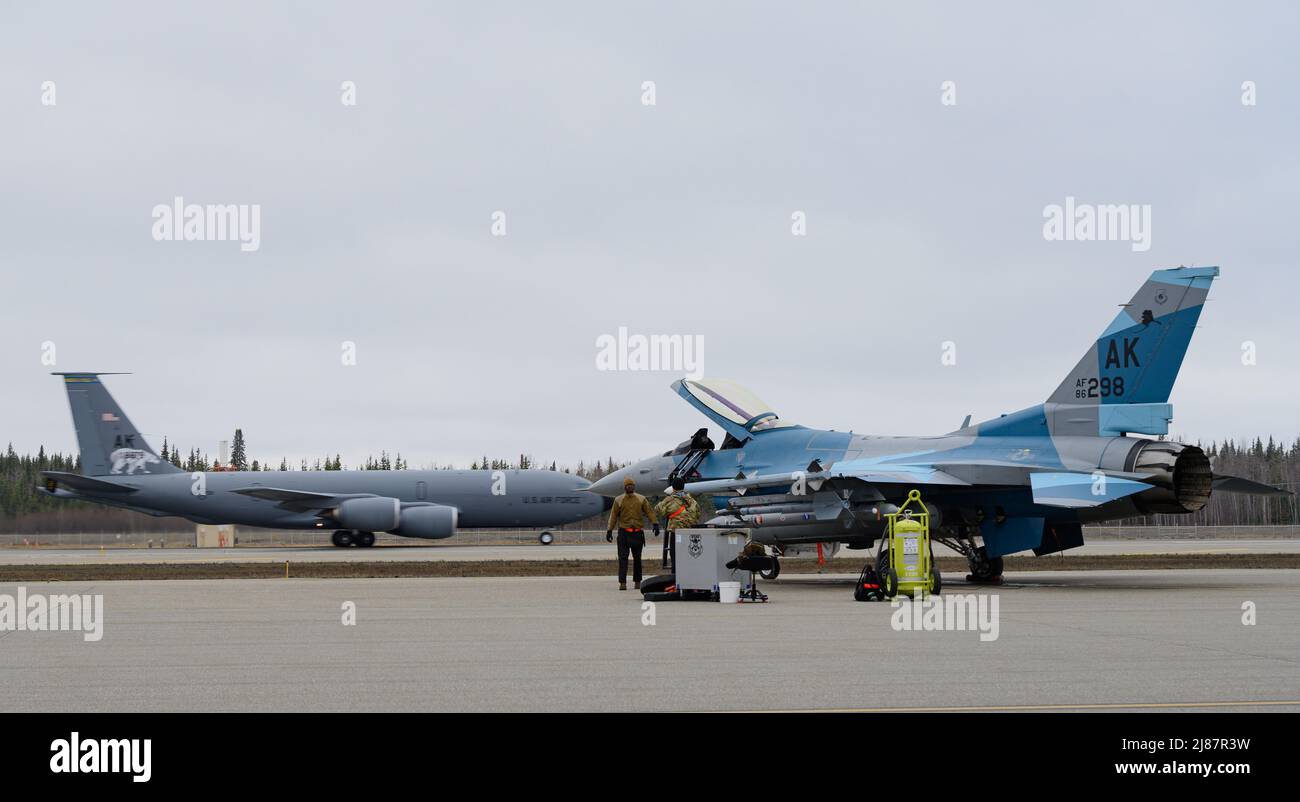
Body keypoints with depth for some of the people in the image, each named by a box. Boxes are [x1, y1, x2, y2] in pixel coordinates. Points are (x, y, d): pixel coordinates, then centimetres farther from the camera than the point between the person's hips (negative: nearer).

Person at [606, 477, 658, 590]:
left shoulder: (641, 499, 5)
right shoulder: (619, 500, 3)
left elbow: (649, 512, 1)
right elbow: (613, 516, 4)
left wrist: (655, 524, -10)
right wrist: (609, 531, 1)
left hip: (637, 533, 1)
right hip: (624, 533, -1)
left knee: (637, 558, 10)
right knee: (623, 558, -8)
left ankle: (637, 581, 20)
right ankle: (622, 582, -11)